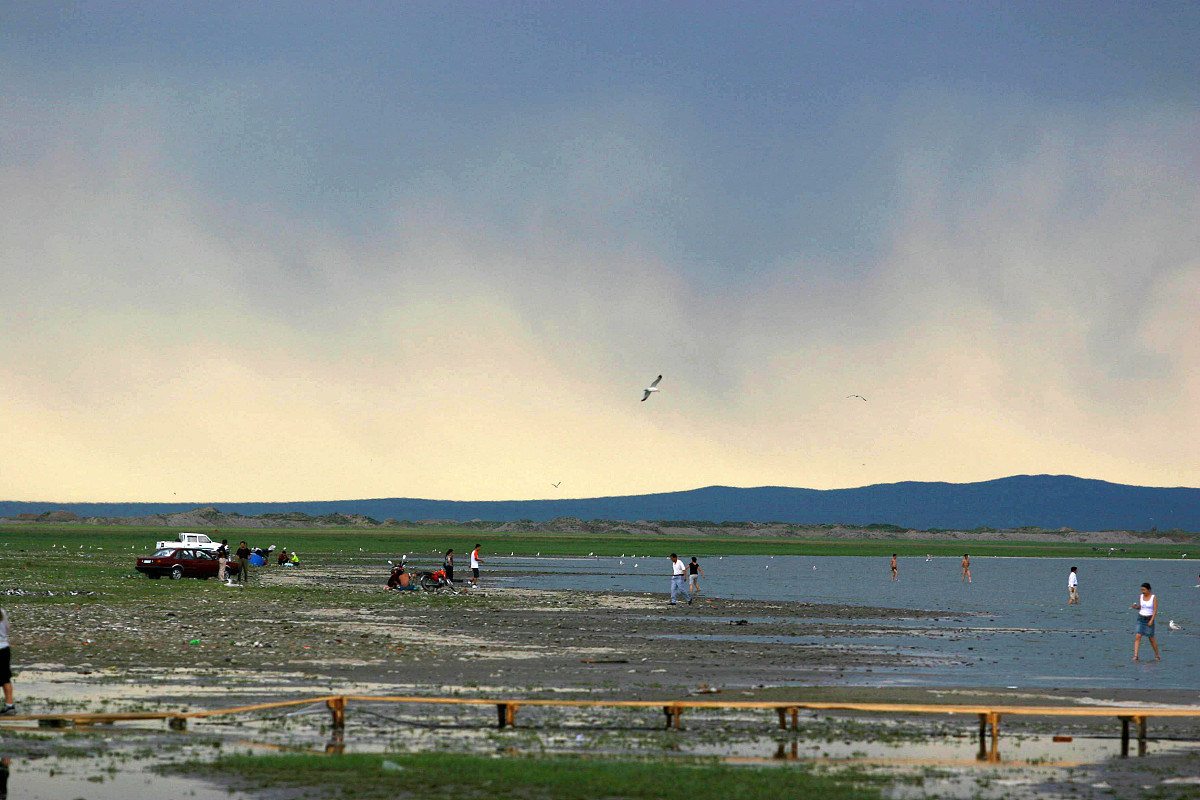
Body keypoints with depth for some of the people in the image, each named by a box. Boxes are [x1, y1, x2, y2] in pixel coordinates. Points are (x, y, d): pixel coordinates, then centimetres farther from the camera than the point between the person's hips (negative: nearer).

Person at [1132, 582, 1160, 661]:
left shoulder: (1154, 598, -9)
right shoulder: (1141, 597, 4)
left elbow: (1155, 610, -12)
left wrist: (1151, 620, -21)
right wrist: (1135, 607, -7)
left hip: (1149, 619, -3)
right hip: (1141, 619, 3)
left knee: (1151, 639, 5)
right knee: (1137, 637, -13)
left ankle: (1156, 656, 24)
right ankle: (1135, 656, -18)